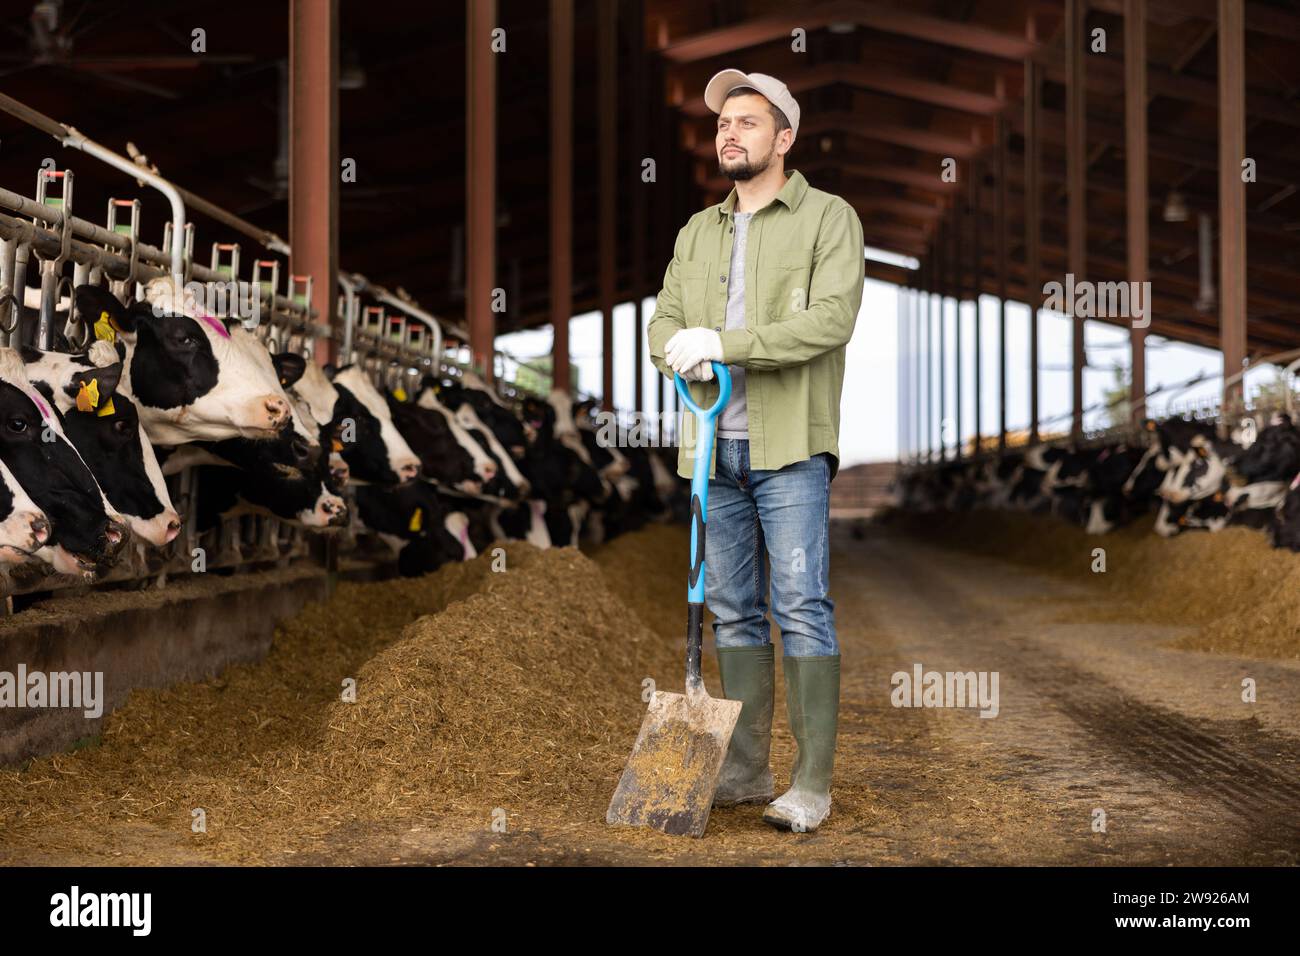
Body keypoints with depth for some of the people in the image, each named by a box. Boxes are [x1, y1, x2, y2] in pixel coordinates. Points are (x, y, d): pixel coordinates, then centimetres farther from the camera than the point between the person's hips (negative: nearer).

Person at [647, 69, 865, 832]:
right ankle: (747, 768, 18)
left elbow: (831, 319, -16)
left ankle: (813, 784, -3)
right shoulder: (698, 232, 17)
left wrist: (722, 342, -21)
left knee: (802, 608, -7)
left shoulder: (829, 218, -1)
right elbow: (663, 322, 11)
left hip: (789, 449, -6)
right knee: (733, 611, 9)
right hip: (716, 448, 6)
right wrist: (682, 353, -14)